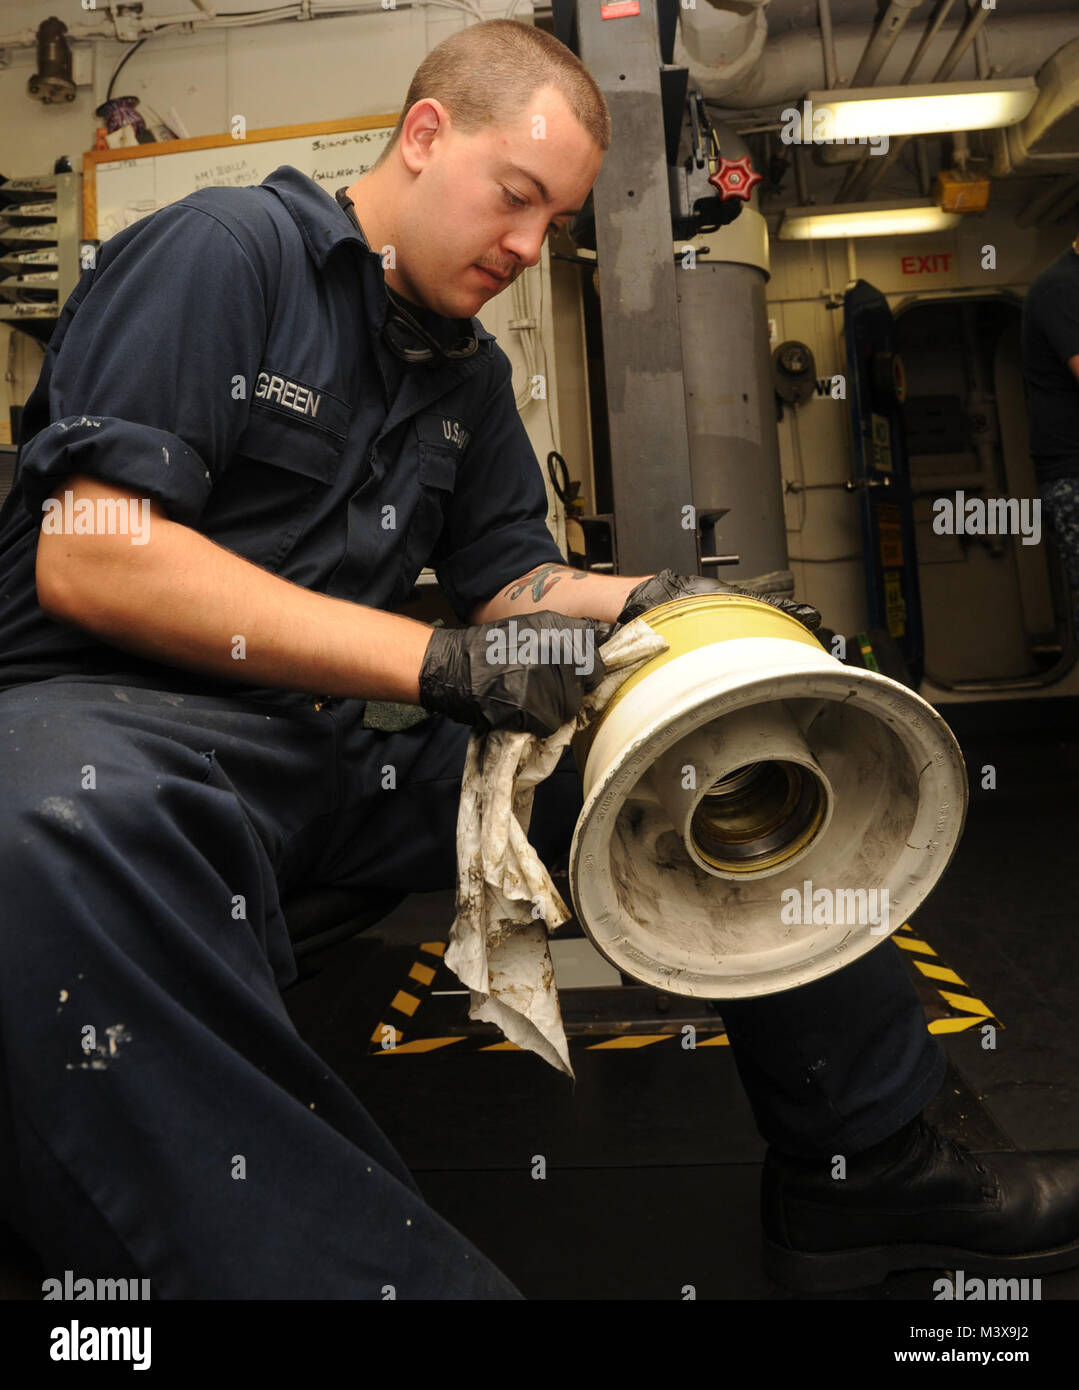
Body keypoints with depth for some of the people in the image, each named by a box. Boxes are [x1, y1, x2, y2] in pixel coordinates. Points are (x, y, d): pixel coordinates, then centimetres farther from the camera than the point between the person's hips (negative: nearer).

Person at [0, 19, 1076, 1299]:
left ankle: (863, 1170, 9)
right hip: (117, 710, -5)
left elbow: (513, 583, 17)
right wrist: (433, 662, -21)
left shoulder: (471, 371, 17)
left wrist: (651, 605, -5)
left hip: (347, 753, 6)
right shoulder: (222, 251, -5)